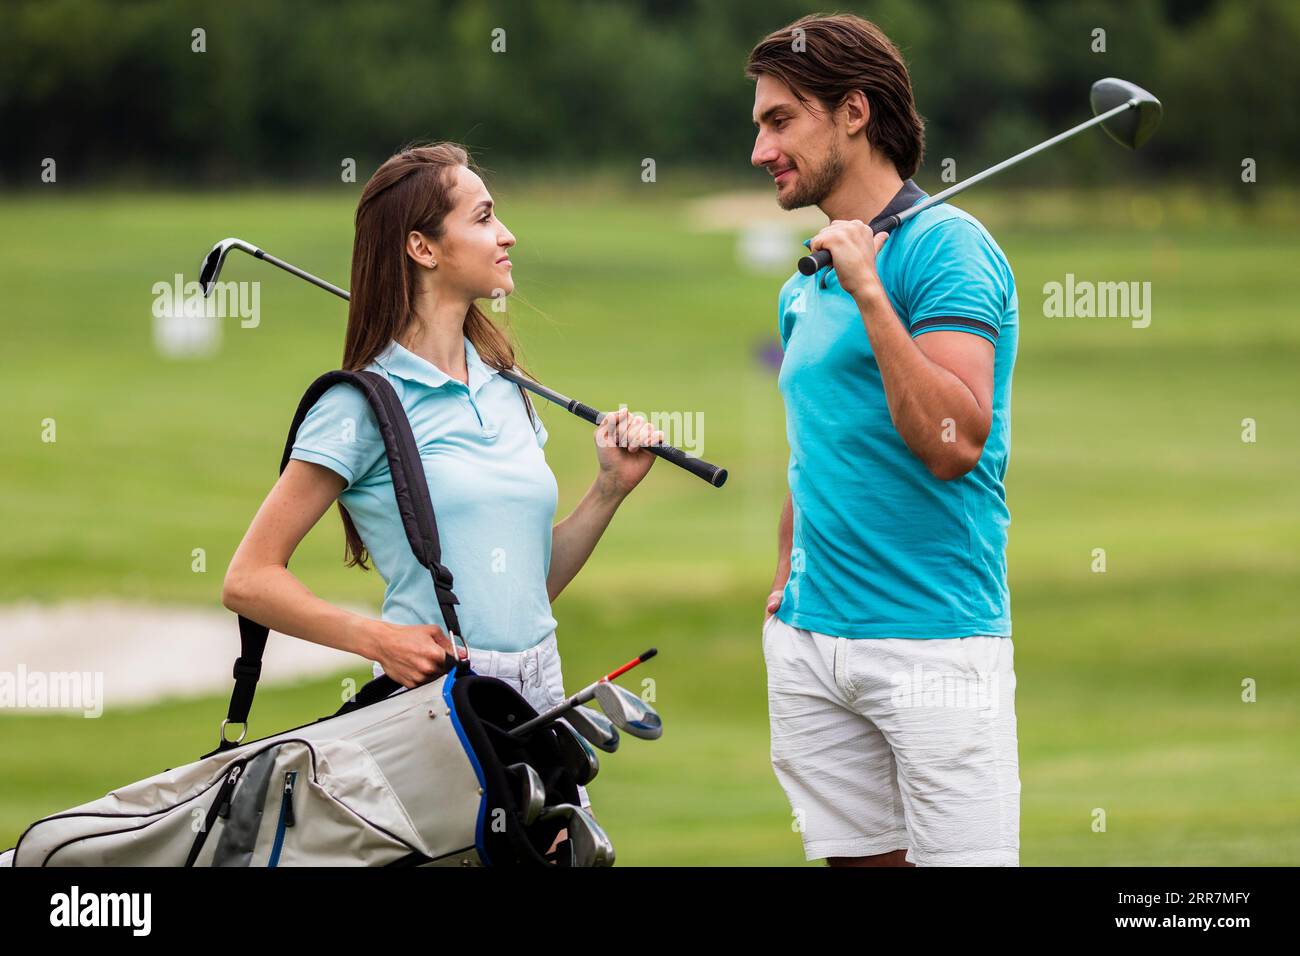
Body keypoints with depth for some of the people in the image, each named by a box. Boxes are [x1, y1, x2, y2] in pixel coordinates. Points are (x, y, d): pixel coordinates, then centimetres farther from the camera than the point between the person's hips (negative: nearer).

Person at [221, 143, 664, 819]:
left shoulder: (506, 394, 14)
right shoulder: (363, 403, -6)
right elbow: (250, 581, -9)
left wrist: (611, 487, 7)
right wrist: (376, 639, -21)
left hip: (538, 689, 6)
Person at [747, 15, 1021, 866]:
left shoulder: (947, 247, -8)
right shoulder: (806, 286, 16)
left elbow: (954, 443, -19)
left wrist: (869, 293, -21)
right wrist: (786, 582, 15)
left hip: (934, 643, -7)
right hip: (812, 640, 8)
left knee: (964, 858, -8)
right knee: (860, 856, 8)